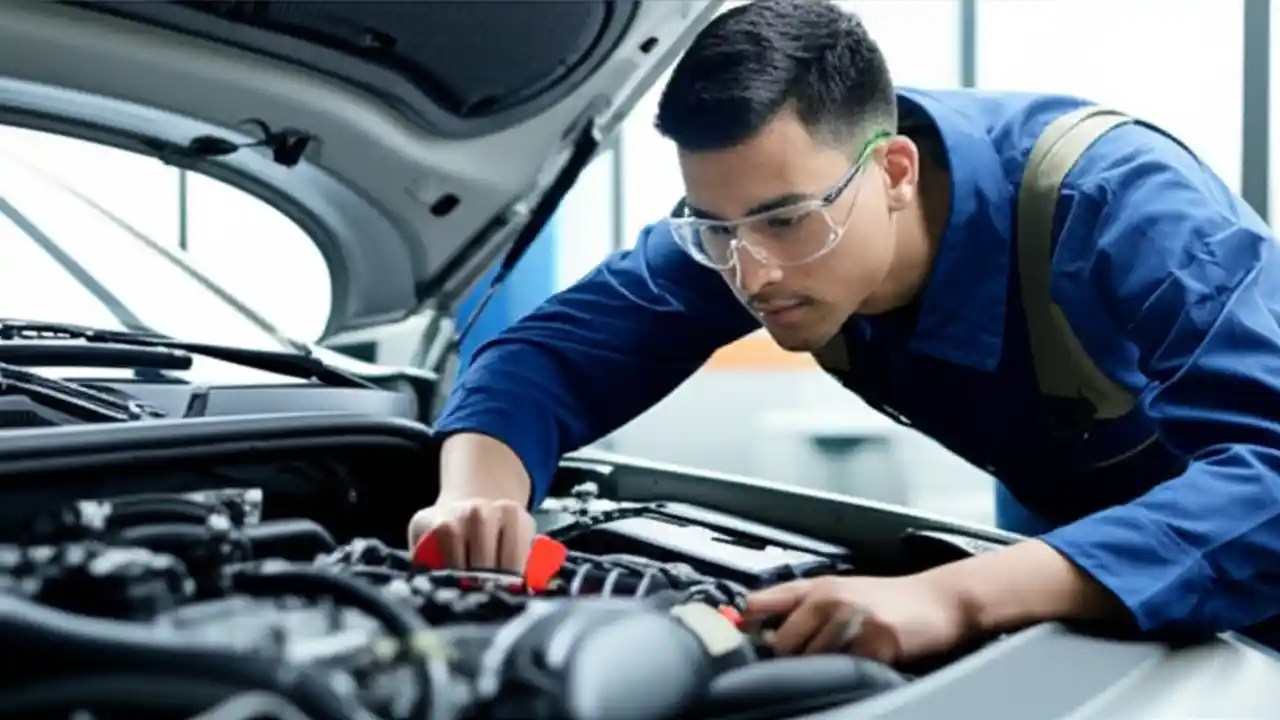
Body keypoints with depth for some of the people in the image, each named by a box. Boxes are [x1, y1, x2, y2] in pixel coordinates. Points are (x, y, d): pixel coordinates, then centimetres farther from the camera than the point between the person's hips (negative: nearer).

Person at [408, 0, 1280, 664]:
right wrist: (479, 497, -37)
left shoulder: (1119, 209, -34)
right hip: (1055, 527, 3)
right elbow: (549, 353, -16)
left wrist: (950, 598, -55)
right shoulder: (748, 208, -20)